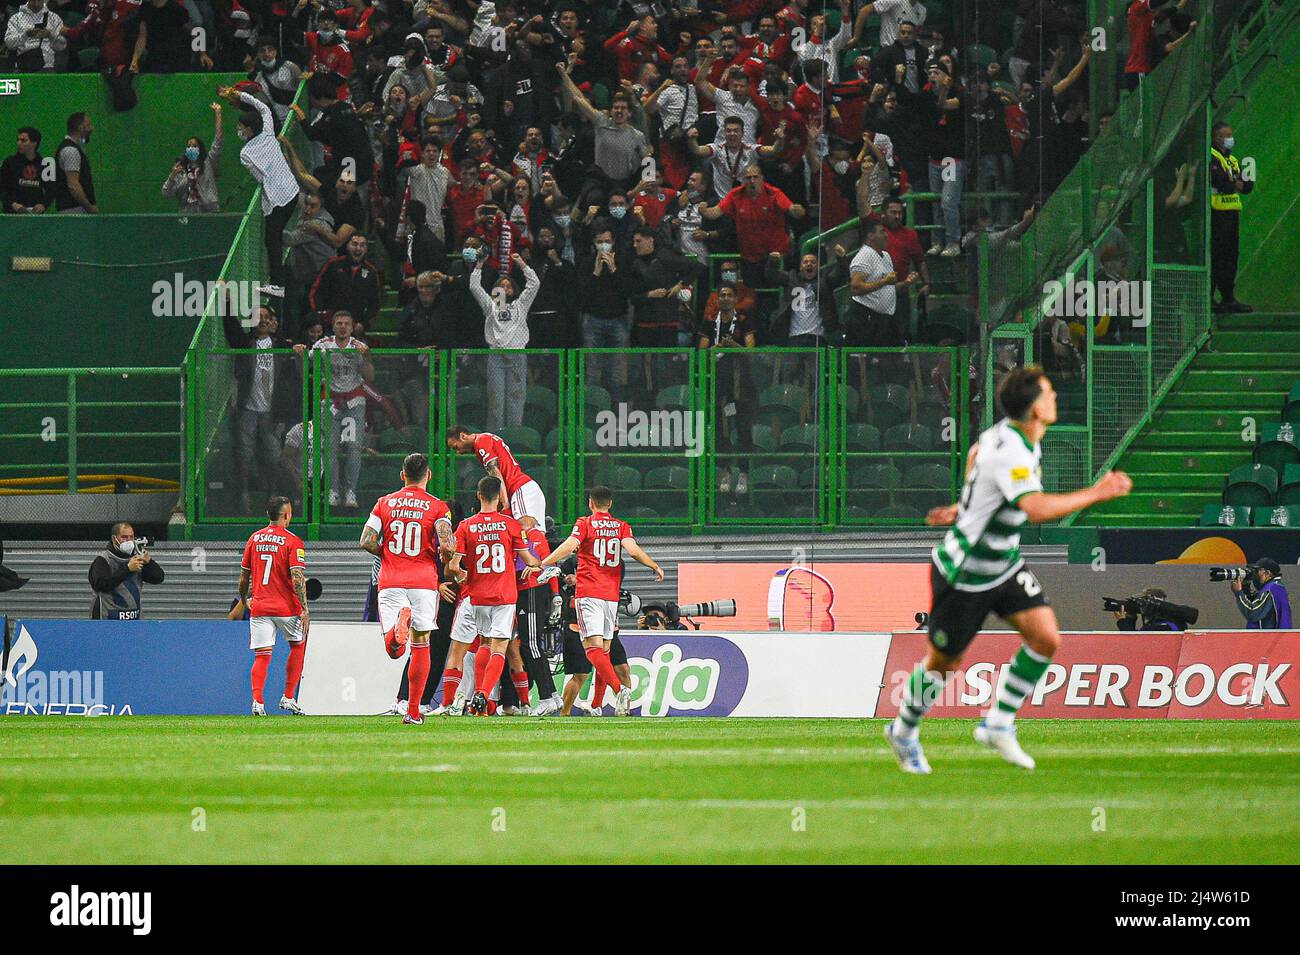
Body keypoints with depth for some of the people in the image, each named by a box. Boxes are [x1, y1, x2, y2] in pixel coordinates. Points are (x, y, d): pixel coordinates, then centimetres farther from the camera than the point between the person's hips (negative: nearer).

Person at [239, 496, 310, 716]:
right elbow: (297, 577, -15)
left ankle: (257, 700, -19)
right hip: (286, 607, -3)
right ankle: (289, 698, 16)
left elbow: (244, 575, 13)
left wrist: (244, 599, 29)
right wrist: (305, 608, -15)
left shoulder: (254, 539, 7)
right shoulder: (292, 541, -7)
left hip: (259, 607, 3)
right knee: (297, 645, 20)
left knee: (262, 656, 1)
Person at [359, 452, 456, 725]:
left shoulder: (385, 503, 7)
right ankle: (413, 710, 9)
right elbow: (446, 545, -14)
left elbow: (367, 541, 0)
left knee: (394, 650, -2)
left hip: (390, 581, 1)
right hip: (424, 581, -1)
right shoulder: (437, 507, -1)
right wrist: (447, 560, 9)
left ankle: (399, 622, -38)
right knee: (421, 645, 11)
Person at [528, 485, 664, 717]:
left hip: (589, 593, -4)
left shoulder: (585, 524, 1)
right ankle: (596, 706, 13)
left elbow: (569, 546, -13)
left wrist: (541, 565, -11)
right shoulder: (622, 526, 9)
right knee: (604, 650, 11)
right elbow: (633, 550, -5)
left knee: (593, 647, -13)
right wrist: (655, 567, 9)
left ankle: (620, 689, -33)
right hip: (612, 595, 4)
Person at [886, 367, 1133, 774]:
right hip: (964, 574, -8)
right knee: (944, 663, 9)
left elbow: (975, 454, 20)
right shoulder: (1009, 451, -32)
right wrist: (1096, 494, -41)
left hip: (1004, 565, 8)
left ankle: (997, 724, 6)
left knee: (1046, 638, -7)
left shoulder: (1012, 435, -2)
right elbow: (1037, 509, -46)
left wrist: (962, 508, 25)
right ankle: (903, 732, 35)